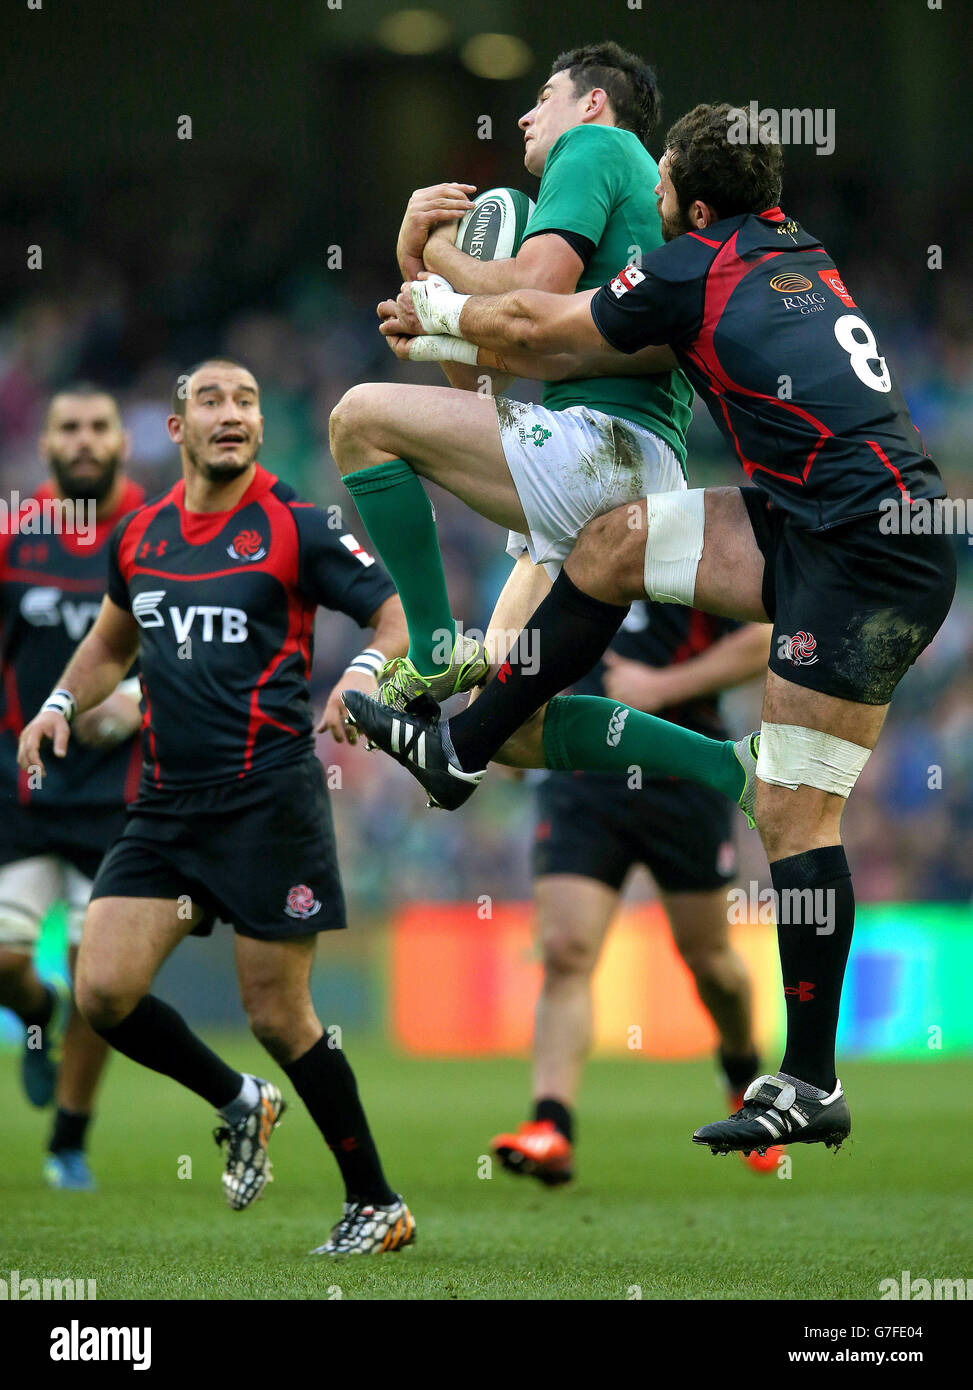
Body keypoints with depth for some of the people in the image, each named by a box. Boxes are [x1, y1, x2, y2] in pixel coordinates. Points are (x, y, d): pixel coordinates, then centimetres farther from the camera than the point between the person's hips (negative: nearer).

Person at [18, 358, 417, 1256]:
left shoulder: (294, 526, -5)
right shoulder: (139, 536, 10)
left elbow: (394, 615, -4)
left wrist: (365, 670, -24)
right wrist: (62, 703, 13)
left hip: (269, 801, -5)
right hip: (165, 806, 5)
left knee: (278, 1016, -4)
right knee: (104, 992, -6)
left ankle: (377, 1205, 12)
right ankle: (239, 1104, 20)